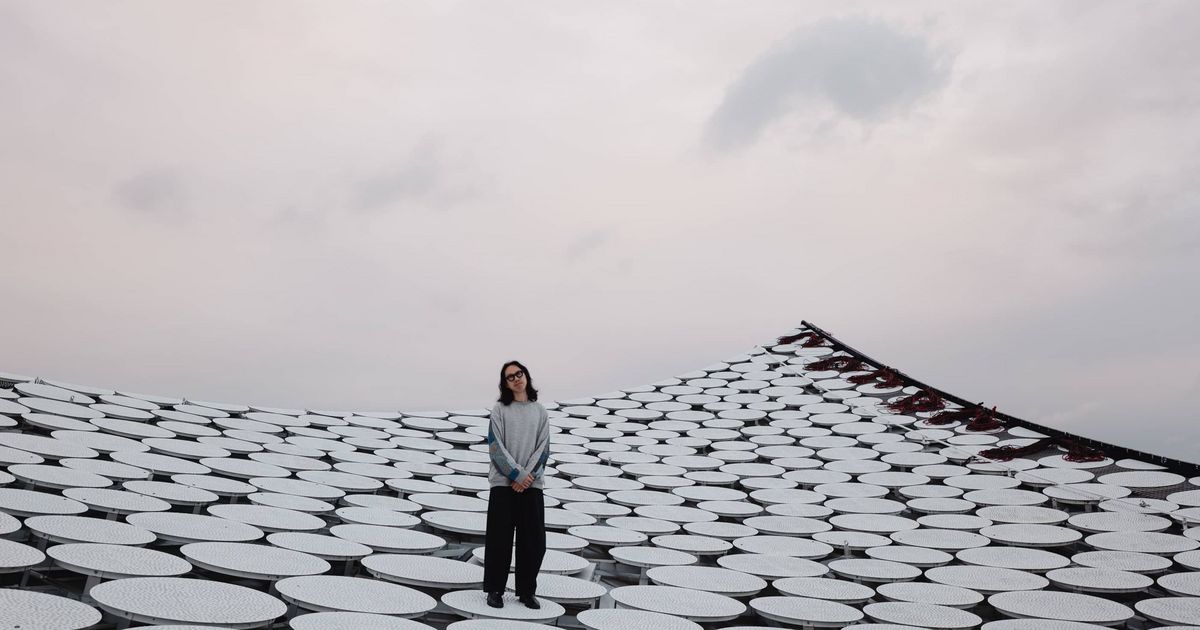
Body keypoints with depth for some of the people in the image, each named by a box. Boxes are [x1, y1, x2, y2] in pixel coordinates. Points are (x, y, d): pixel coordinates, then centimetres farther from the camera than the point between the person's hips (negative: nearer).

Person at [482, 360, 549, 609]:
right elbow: (496, 447, -6)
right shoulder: (500, 409, 1)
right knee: (499, 539, 1)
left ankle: (526, 591, 16)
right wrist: (517, 475, -12)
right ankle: (495, 589, 13)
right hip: (503, 483, -2)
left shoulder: (540, 411, 9)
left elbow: (543, 448, 3)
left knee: (534, 541, 3)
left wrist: (527, 476, -10)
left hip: (531, 485, 2)